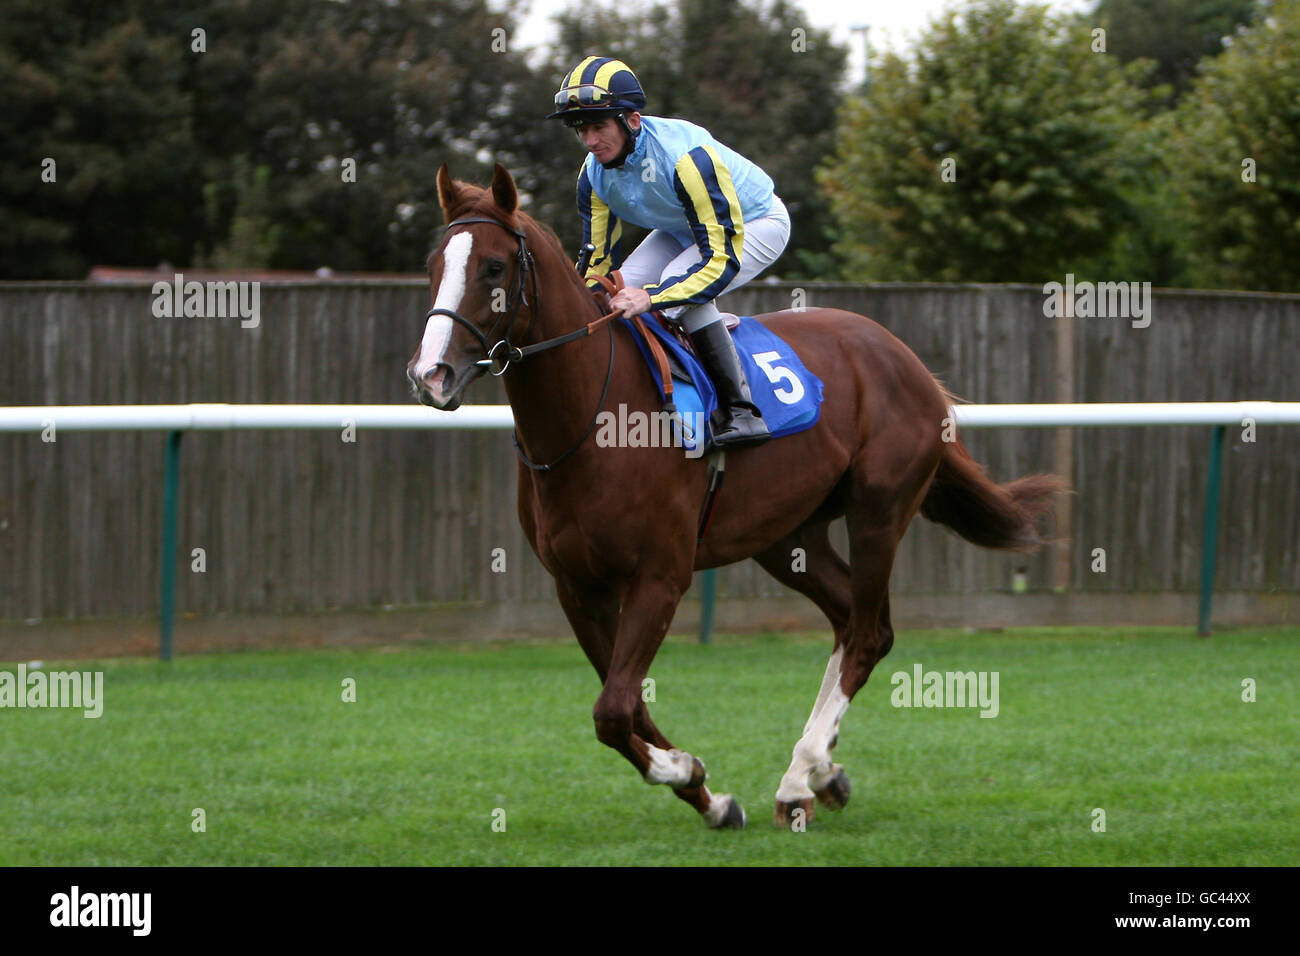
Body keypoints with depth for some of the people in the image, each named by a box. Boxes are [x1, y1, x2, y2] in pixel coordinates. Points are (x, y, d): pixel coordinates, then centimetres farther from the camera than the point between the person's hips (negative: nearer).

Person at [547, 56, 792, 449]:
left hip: (756, 222, -8)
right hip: (684, 228, 8)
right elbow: (599, 264, -6)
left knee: (679, 282, -32)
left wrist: (651, 297, -51)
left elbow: (722, 259, -41)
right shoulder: (594, 174, -16)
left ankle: (741, 412, -28)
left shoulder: (686, 157, -39)